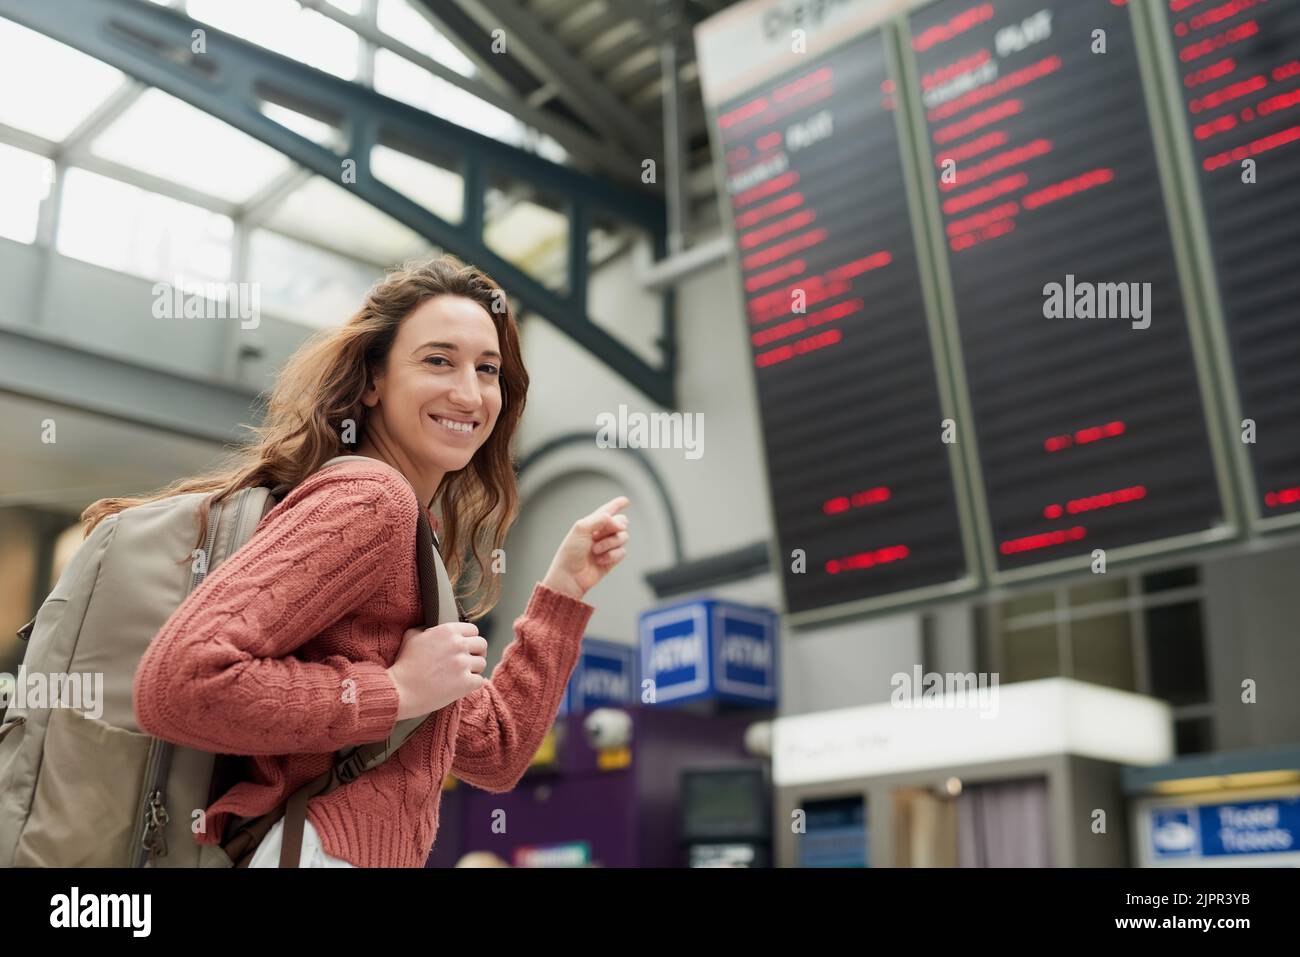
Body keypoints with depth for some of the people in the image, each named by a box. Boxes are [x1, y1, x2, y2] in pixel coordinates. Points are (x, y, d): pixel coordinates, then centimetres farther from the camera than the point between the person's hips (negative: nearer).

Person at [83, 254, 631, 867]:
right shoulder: (368, 495, -13)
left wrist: (565, 586, 10)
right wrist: (399, 691, -17)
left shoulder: (415, 535, 13)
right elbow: (176, 684, -24)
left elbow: (494, 754, 15)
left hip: (378, 853, 8)